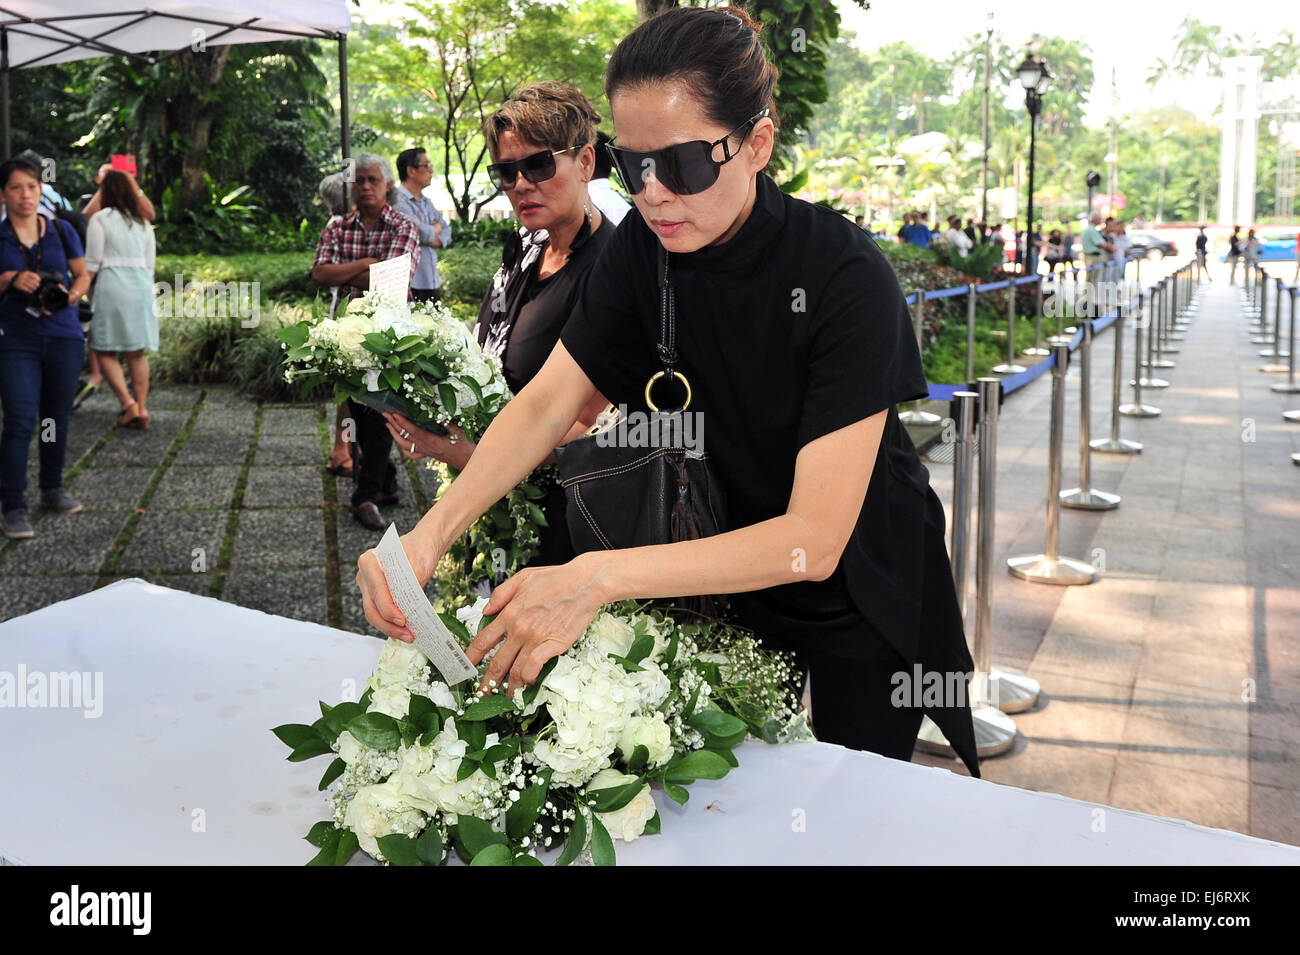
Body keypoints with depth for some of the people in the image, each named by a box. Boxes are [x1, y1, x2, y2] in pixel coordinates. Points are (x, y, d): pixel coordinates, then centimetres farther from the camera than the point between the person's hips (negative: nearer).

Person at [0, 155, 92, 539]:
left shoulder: (61, 230, 7)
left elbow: (83, 276, 10)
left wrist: (69, 296, -9)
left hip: (64, 337, 3)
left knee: (57, 418, 11)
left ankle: (52, 489, 29)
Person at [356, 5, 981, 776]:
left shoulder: (846, 275, -30)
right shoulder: (642, 252, -12)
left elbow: (813, 539, -33)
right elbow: (548, 401, -13)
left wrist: (601, 576, -43)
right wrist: (431, 533, -29)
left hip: (858, 600, -4)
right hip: (720, 582, 4)